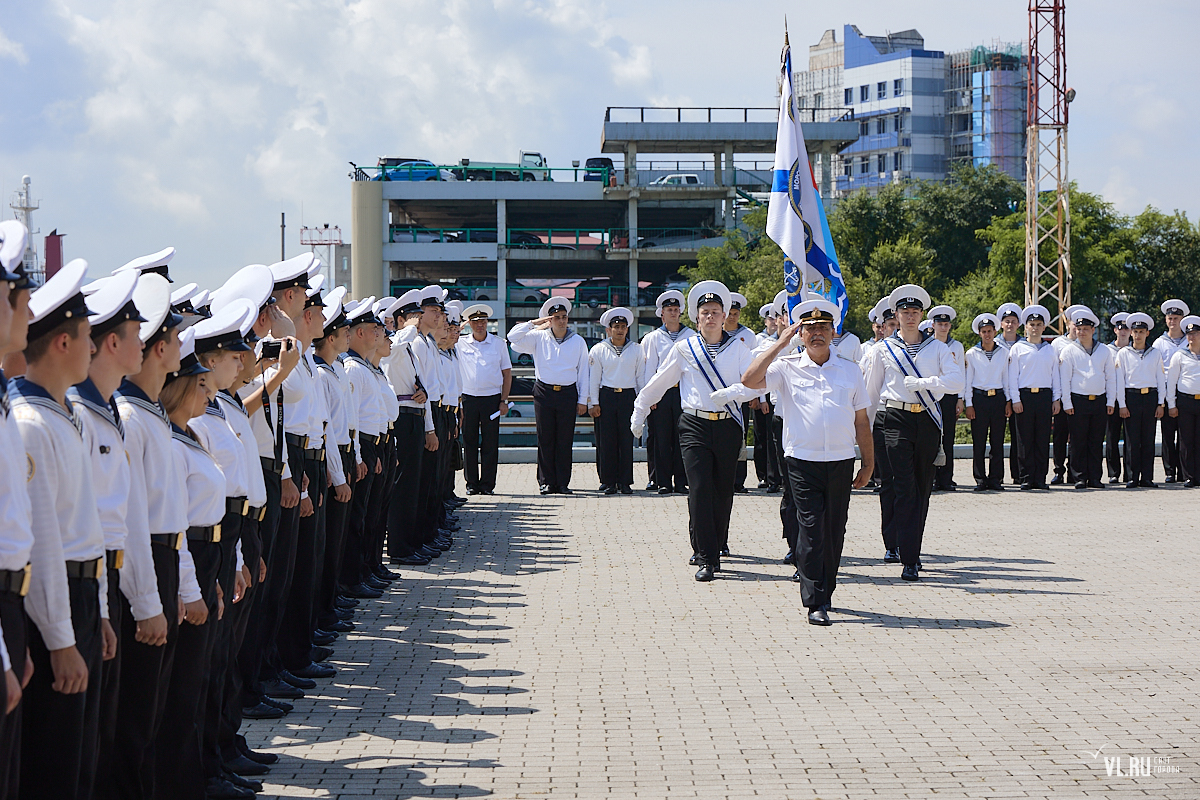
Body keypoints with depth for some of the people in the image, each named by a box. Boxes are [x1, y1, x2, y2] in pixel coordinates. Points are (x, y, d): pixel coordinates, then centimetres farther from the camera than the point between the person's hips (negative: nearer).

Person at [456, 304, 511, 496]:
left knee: (490, 443, -1)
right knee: (469, 442, 1)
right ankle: (472, 483, 8)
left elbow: (507, 373, 9)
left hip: (492, 398, 0)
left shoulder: (498, 343, 6)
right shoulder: (461, 344, 6)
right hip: (468, 398, 0)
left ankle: (488, 483, 4)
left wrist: (504, 401, 1)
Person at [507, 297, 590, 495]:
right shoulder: (539, 338, 6)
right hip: (544, 391, 0)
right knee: (545, 439, 0)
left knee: (565, 440, 0)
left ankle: (563, 483, 5)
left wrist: (582, 400, 5)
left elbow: (583, 373, 8)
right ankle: (546, 482, 5)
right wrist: (534, 323, -5)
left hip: (568, 392, 0)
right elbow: (513, 337, -3)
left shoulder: (578, 341, 7)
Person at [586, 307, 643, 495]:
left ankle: (625, 482, 5)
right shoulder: (598, 350, 6)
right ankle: (608, 482, 5)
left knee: (627, 440, -1)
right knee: (606, 441, -2)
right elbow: (593, 378, 6)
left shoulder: (636, 349, 10)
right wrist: (593, 403, 1)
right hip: (606, 397, -1)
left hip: (628, 397, 1)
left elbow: (640, 376, 14)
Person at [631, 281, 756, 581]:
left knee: (723, 492, 5)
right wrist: (639, 413, 19)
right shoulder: (684, 349, 8)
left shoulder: (738, 348, 7)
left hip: (728, 426, 1)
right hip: (695, 425, -1)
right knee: (700, 490, -11)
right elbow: (657, 384, 17)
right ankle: (706, 559, -11)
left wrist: (730, 393, -22)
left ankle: (712, 548, 20)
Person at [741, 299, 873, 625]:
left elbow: (861, 420, 13)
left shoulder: (850, 369, 10)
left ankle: (825, 592, 23)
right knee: (811, 528, -8)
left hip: (841, 462, 2)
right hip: (802, 461, -2)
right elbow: (750, 380, -12)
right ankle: (816, 603, -7)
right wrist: (780, 343, -9)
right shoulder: (787, 368, 4)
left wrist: (869, 463, 11)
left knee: (834, 531, 7)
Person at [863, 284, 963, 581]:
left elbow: (956, 381, -6)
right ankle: (908, 559, -11)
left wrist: (918, 382, -13)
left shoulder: (937, 347, 9)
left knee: (922, 488, 3)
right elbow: (871, 391, 17)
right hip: (895, 419, -2)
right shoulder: (883, 348, 9)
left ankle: (901, 546, 14)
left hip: (927, 420, 2)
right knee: (903, 486, -13)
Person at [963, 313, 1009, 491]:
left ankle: (995, 478, 5)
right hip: (979, 398, -1)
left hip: (998, 398, 1)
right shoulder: (972, 354, 6)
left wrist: (1008, 401, 7)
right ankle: (980, 479, 2)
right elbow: (968, 380, 6)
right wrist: (968, 404, -1)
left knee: (997, 441, 0)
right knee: (978, 442, -3)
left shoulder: (1003, 353, 10)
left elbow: (1006, 378, 13)